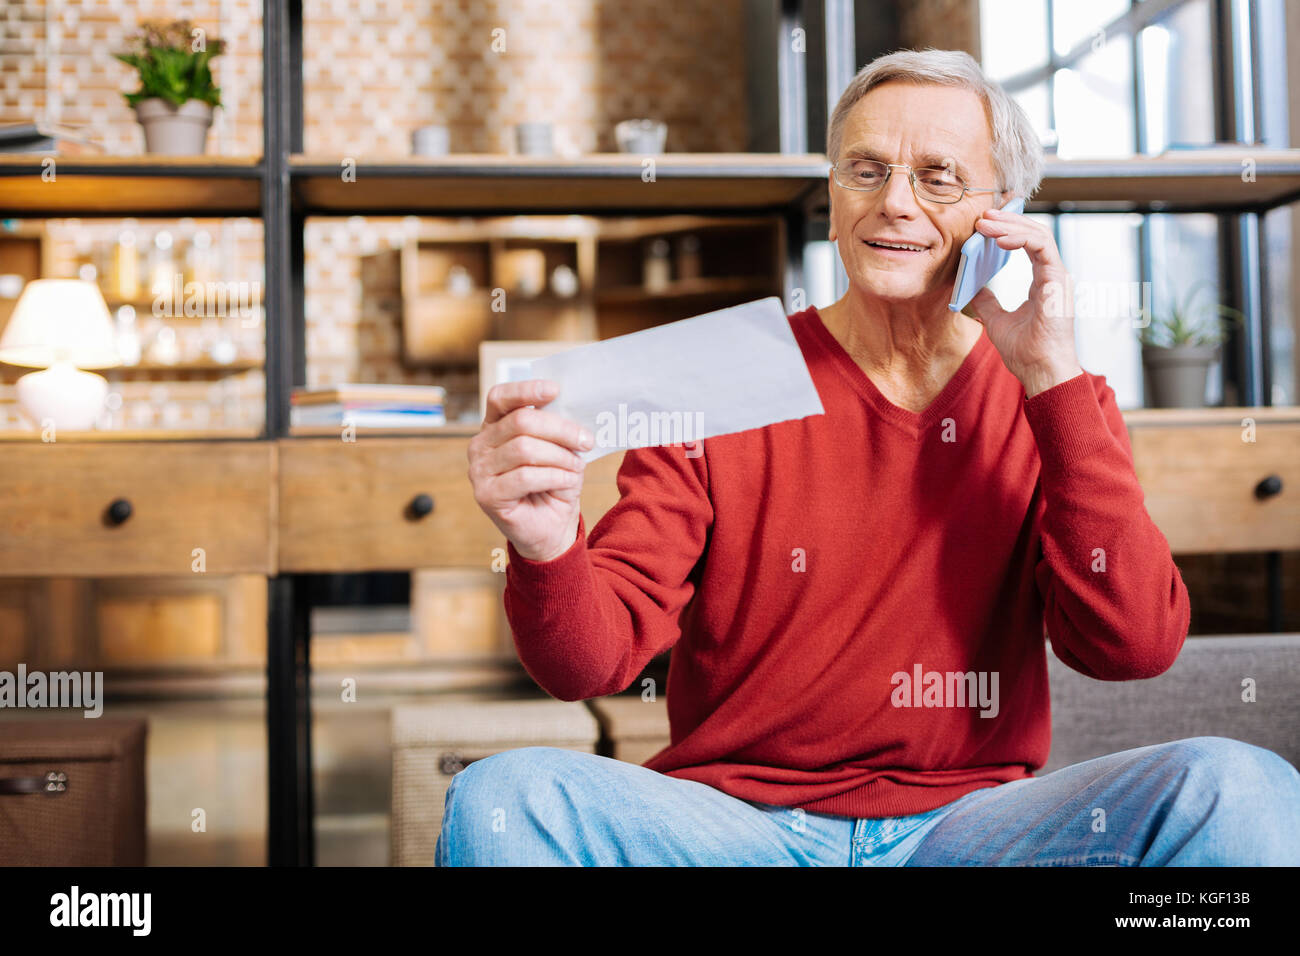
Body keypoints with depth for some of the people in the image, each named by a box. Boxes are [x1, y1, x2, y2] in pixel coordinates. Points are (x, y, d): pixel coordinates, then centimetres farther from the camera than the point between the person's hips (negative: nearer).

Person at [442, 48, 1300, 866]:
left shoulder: (1057, 402, 5)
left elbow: (1134, 646, -10)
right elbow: (594, 659, -9)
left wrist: (1054, 379, -13)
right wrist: (548, 550, -32)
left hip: (965, 824, 2)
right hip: (738, 820, -1)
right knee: (501, 798, -29)